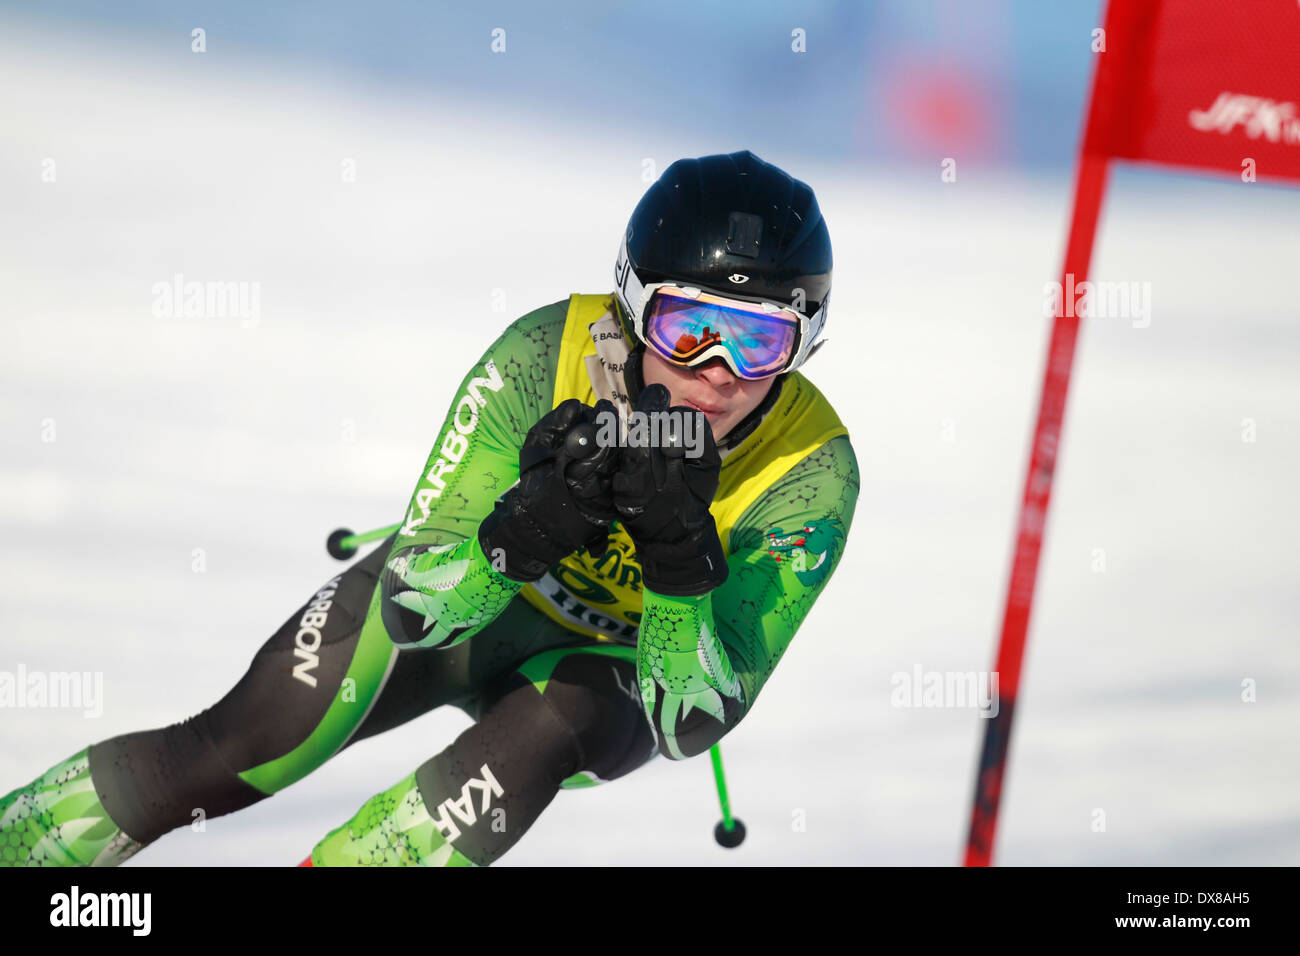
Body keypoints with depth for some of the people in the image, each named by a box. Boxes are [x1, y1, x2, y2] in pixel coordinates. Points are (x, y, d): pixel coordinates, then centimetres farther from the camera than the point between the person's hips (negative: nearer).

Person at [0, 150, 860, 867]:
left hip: (606, 661, 0)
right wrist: (527, 530, -49)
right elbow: (413, 608, -29)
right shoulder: (544, 357, -29)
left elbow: (689, 725, -31)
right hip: (462, 605, 1)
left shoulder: (813, 474, -29)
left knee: (538, 734, -34)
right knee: (236, 754, -14)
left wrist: (679, 556, -47)